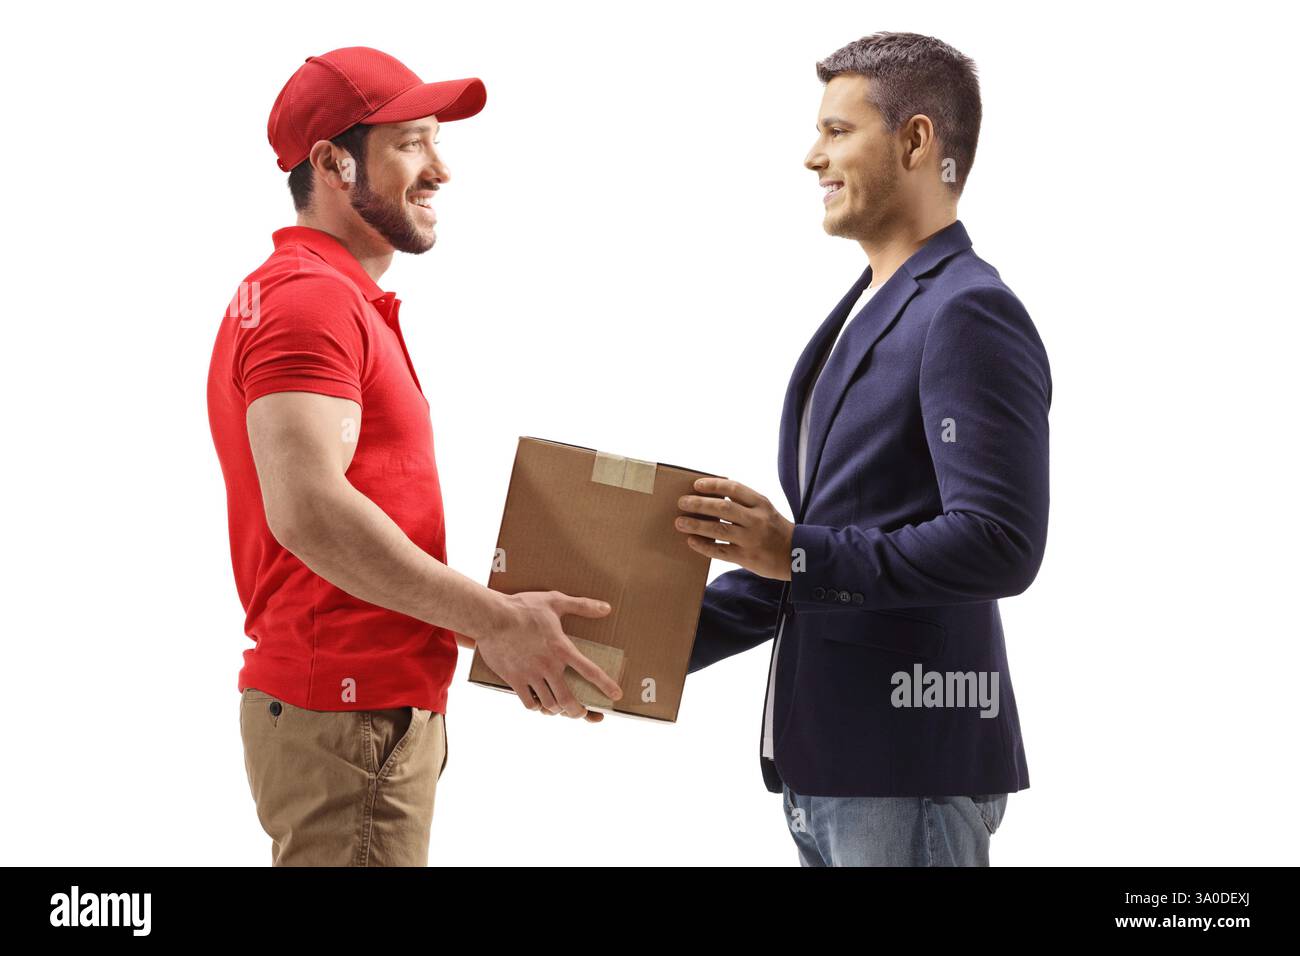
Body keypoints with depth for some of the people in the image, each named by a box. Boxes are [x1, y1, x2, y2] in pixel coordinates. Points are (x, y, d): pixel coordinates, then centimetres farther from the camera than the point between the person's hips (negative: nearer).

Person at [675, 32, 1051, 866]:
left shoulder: (969, 315, -13)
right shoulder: (860, 316, 17)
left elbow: (1000, 544, -22)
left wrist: (798, 553, -21)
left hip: (911, 773, -9)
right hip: (823, 764, 9)